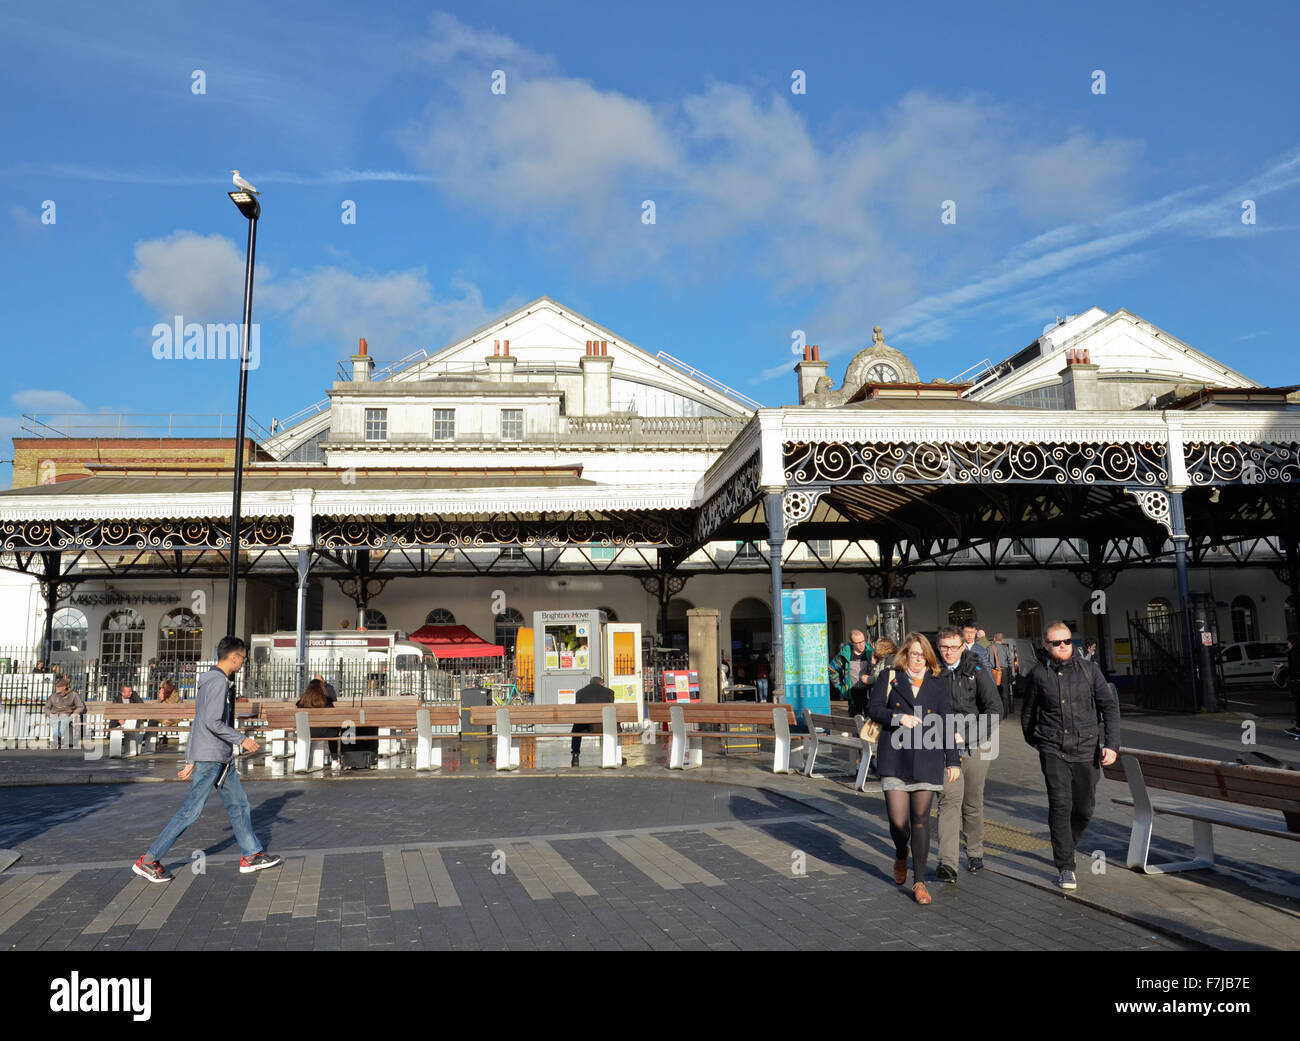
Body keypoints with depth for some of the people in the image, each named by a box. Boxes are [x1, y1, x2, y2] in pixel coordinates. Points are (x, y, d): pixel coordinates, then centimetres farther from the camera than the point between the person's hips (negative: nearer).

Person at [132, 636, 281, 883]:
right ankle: (148, 860, 4)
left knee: (239, 804, 12)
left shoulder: (210, 680, 15)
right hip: (210, 758, -10)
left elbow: (198, 723, 18)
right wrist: (242, 740, -15)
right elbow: (212, 722, -24)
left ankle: (251, 856, 18)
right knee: (191, 810, -4)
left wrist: (190, 761, 20)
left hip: (221, 758, 10)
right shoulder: (218, 681, -16)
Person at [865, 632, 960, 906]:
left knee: (921, 820, 1)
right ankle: (901, 856, 30)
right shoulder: (889, 678, 6)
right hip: (895, 759, -1)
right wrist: (898, 718, -13)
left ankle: (919, 881, 13)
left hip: (926, 760, 1)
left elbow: (945, 725, 12)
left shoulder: (936, 686, 11)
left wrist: (952, 761, 10)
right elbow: (872, 708, 2)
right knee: (898, 820, -5)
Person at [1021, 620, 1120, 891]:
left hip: (1086, 749, 1)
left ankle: (1065, 847, 35)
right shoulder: (1039, 675, 2)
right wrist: (1034, 740, 22)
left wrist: (1111, 744, -5)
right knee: (1060, 805, -11)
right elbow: (1028, 712, 17)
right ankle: (1066, 868, -3)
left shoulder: (1089, 670, 2)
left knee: (1084, 809, 8)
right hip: (1053, 750, -1)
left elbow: (1110, 706, 3)